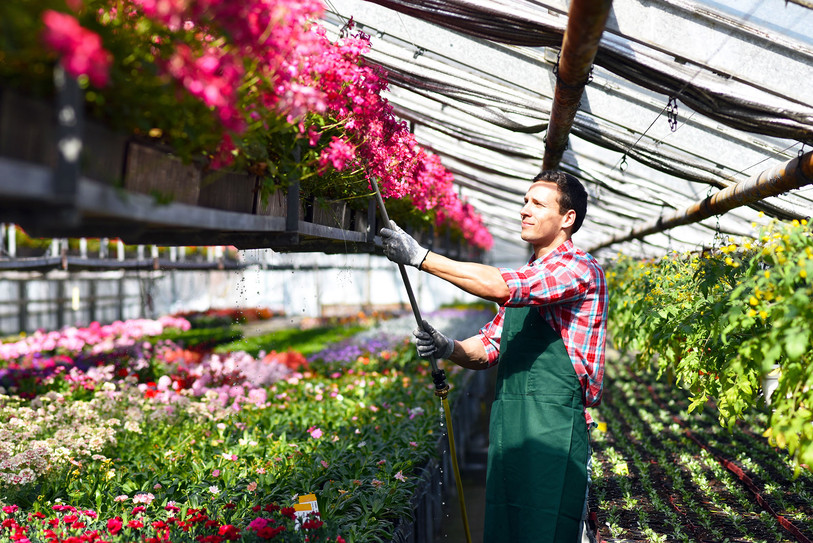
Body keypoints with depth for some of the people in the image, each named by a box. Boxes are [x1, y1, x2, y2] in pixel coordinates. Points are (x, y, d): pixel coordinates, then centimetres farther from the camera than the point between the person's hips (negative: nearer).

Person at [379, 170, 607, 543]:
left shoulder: (581, 269, -7)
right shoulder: (524, 278, 21)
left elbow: (500, 287, -22)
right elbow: (488, 348, 19)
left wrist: (422, 257, -20)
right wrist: (448, 348, -3)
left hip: (553, 426, -8)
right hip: (506, 423, 8)